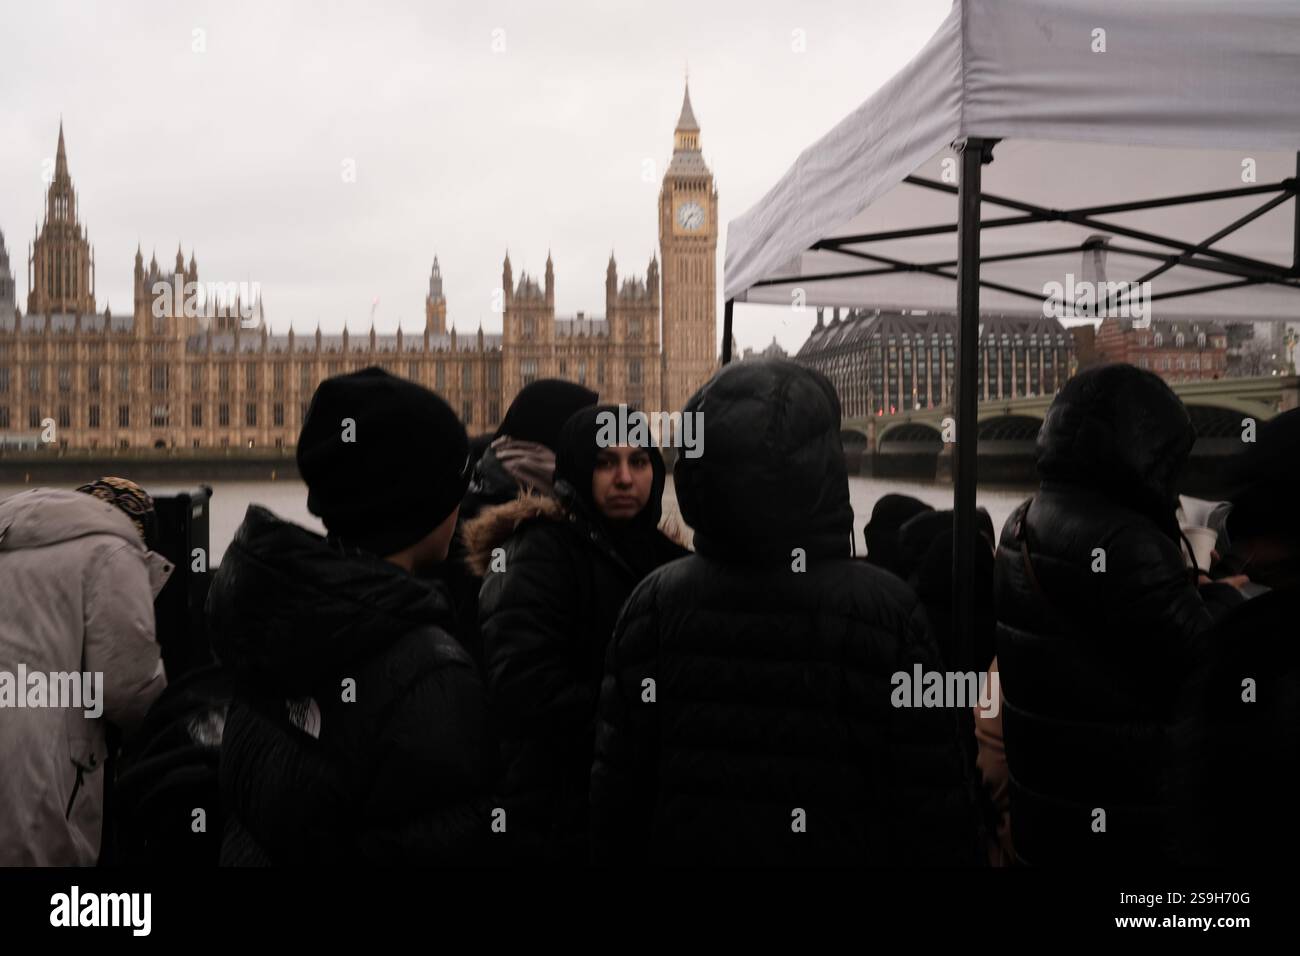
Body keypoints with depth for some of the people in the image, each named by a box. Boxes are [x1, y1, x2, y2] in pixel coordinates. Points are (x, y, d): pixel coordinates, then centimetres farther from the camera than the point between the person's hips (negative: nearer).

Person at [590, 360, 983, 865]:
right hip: (842, 845, -1)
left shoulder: (654, 603, -11)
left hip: (686, 845, 2)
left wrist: (615, 855, 10)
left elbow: (615, 784, -4)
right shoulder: (886, 609, -17)